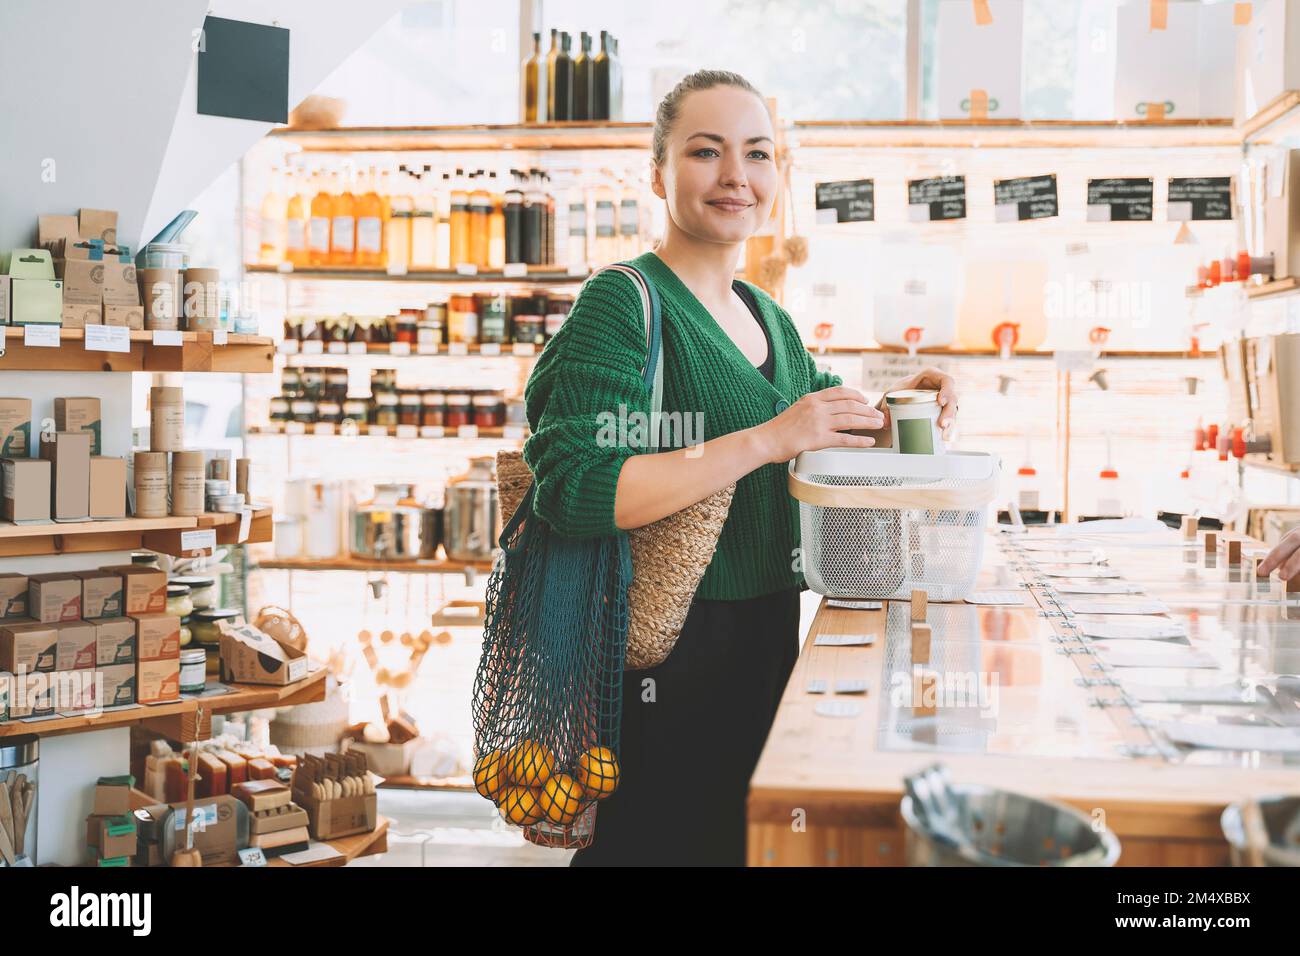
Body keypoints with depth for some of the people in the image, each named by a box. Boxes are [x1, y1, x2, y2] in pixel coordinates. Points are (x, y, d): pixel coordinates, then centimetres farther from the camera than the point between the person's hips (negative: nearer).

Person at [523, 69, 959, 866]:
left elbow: (819, 455, 24)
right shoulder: (624, 302, -14)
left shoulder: (769, 318, 10)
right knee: (673, 838, 3)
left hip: (767, 642, 8)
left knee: (747, 838, 18)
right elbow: (573, 489, -26)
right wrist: (769, 440, -27)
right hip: (666, 656, -8)